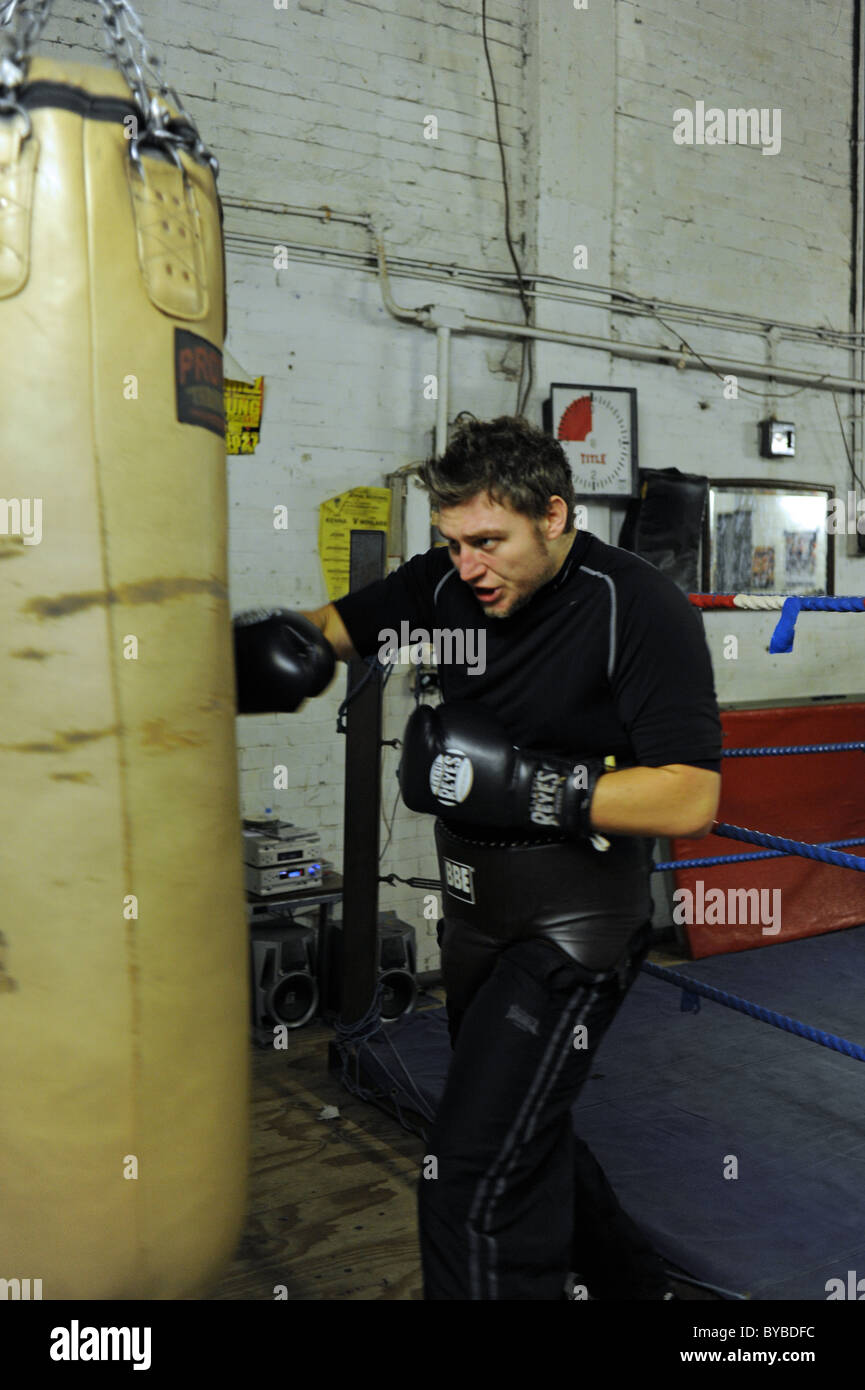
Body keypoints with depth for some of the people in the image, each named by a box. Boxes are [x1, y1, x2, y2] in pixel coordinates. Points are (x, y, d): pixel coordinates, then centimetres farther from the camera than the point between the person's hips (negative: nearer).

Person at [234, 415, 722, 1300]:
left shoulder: (641, 609, -20)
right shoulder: (447, 580, -3)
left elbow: (690, 799, -24)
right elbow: (340, 626, 11)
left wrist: (525, 785, -31)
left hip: (573, 928, -7)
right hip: (474, 915, 8)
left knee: (476, 1179, -11)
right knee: (521, 1135, 24)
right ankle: (630, 1279, 49)